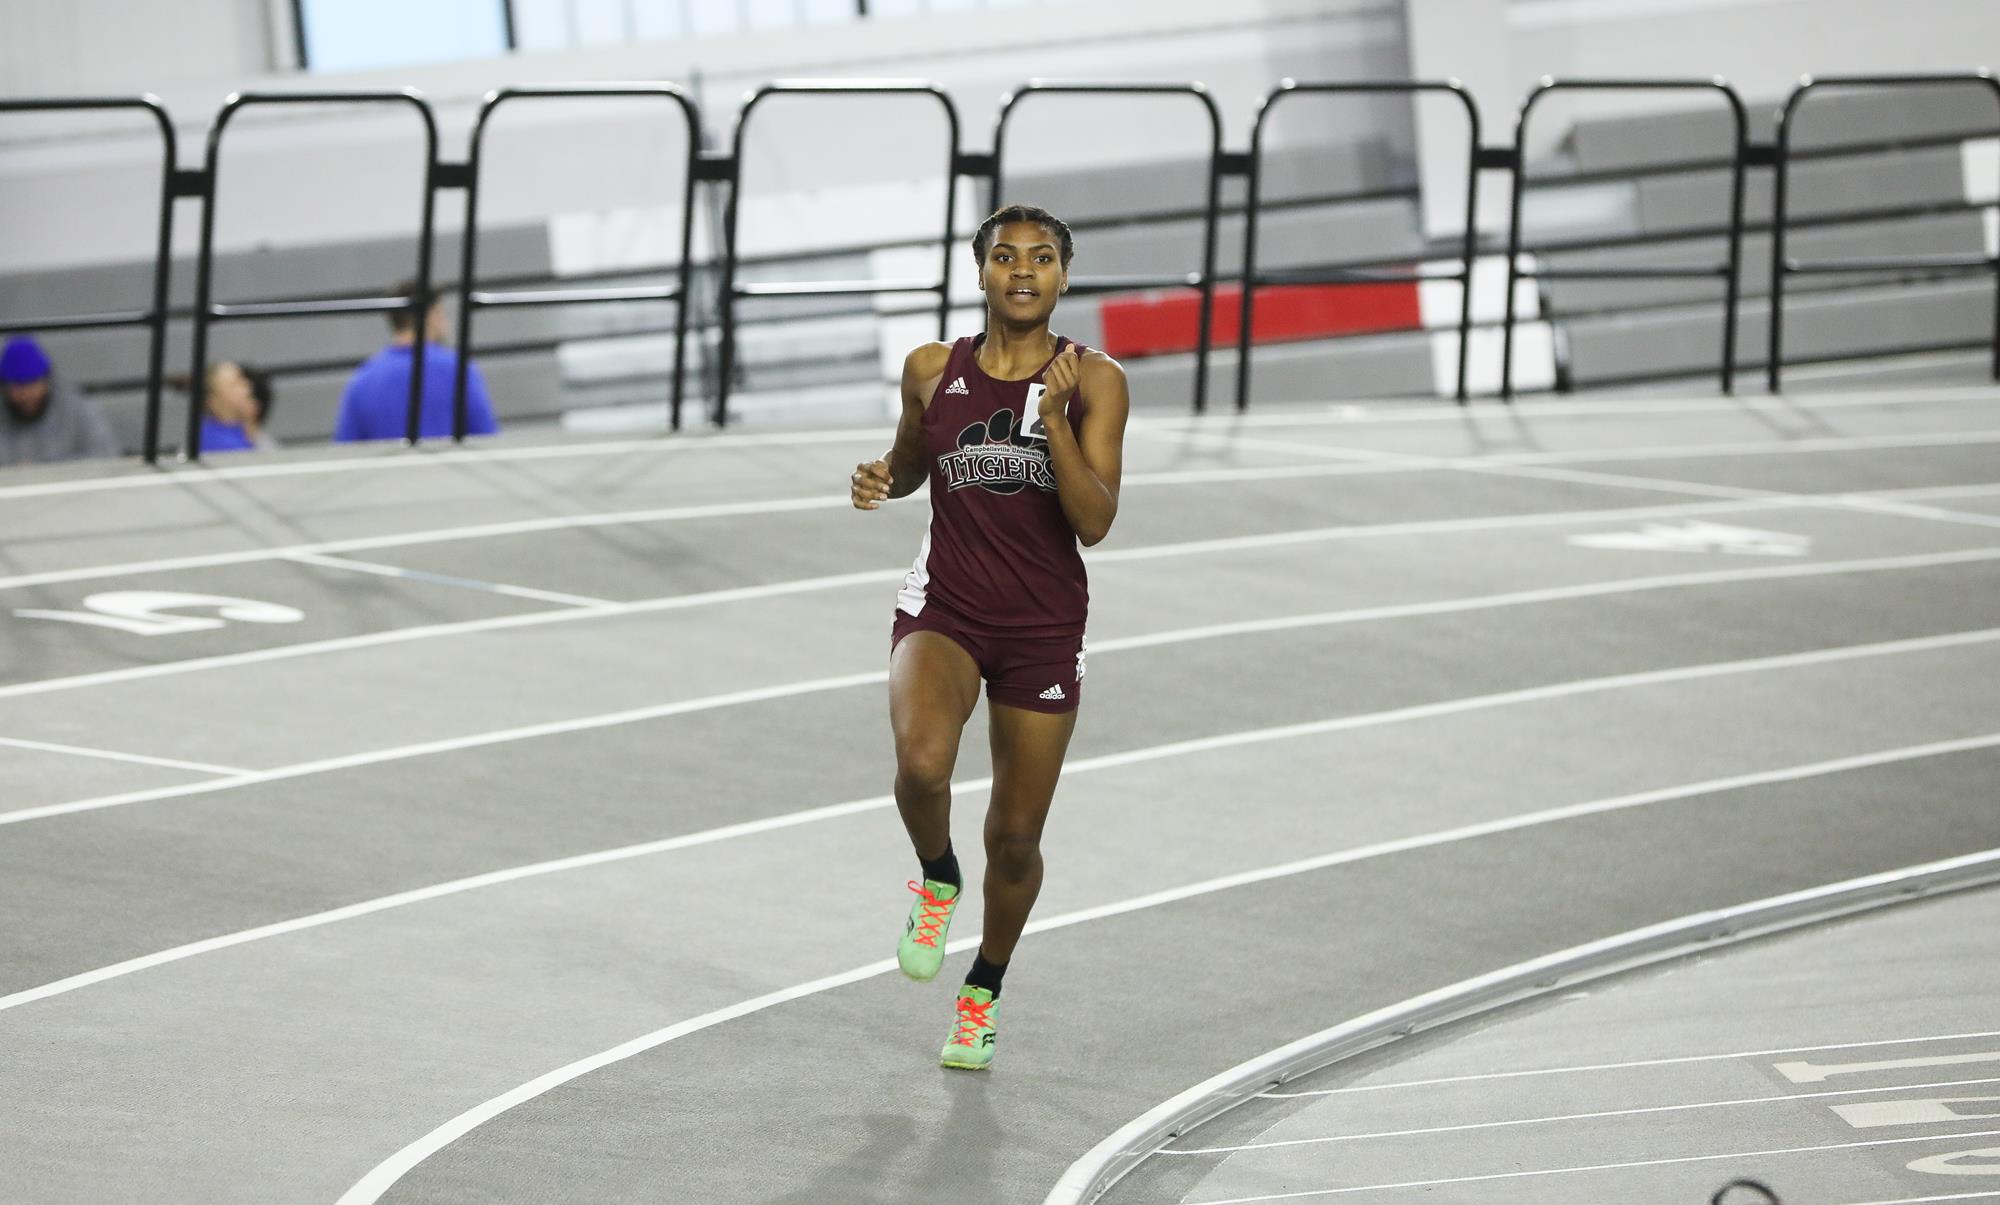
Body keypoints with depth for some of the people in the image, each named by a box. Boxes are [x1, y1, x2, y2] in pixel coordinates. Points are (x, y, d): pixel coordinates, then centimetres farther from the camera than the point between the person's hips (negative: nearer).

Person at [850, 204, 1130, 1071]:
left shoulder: (1093, 382, -6)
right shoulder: (932, 371, 0)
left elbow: (1095, 522, -14)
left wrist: (1054, 419, -26)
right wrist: (881, 478, -3)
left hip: (1044, 628, 0)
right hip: (943, 610, 0)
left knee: (1015, 838, 7)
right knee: (922, 761, -31)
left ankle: (985, 990, 34)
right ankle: (936, 881, 2)